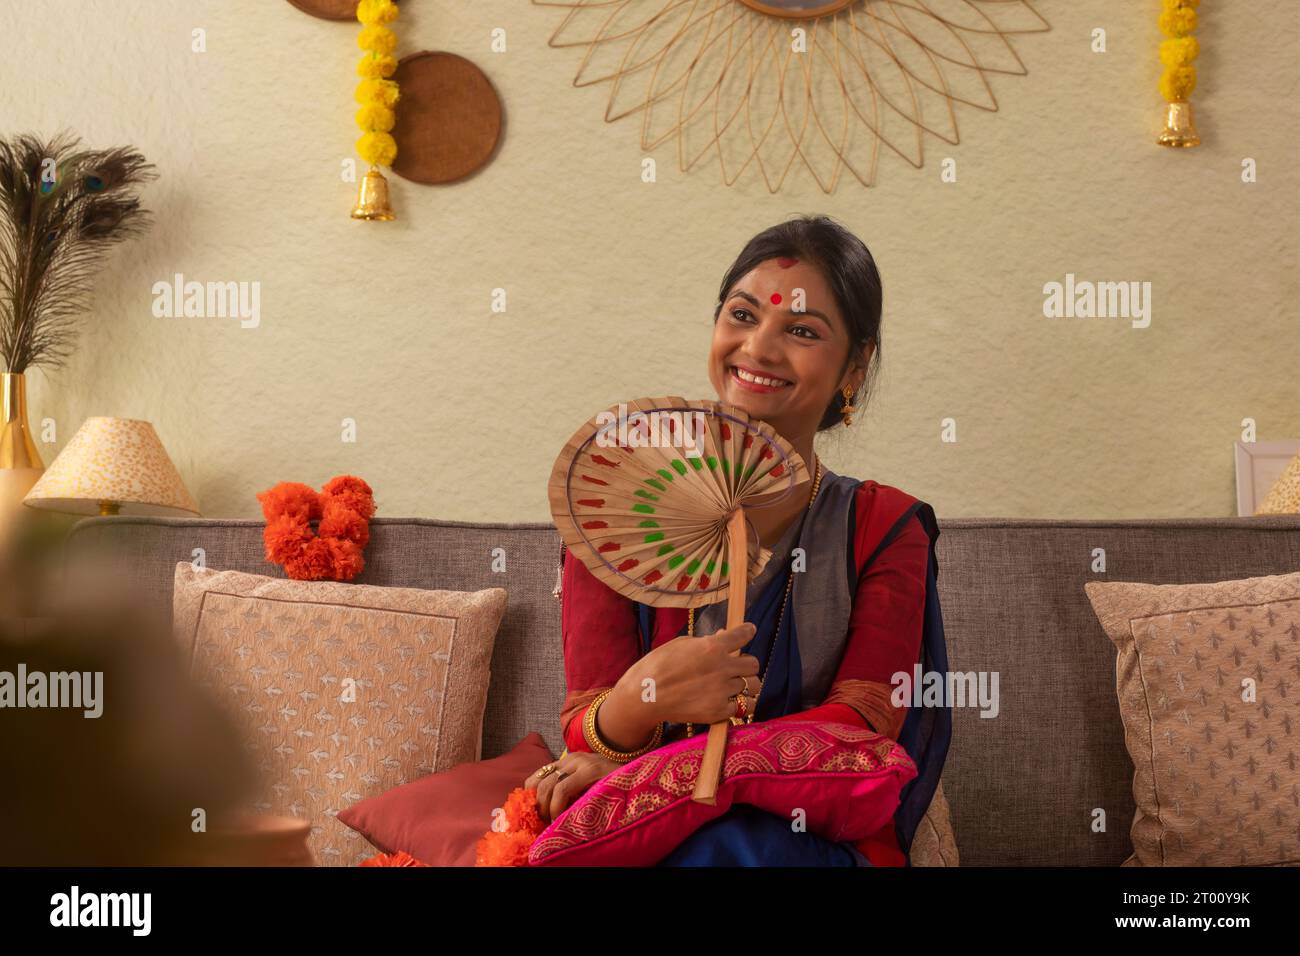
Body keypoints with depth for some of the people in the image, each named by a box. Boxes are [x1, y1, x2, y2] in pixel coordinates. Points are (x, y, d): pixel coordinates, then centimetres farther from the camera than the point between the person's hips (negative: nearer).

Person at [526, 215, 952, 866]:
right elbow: (585, 730, -4)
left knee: (726, 842, -34)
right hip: (640, 832, 0)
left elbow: (862, 728, -7)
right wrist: (638, 703, -31)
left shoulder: (884, 529, 6)